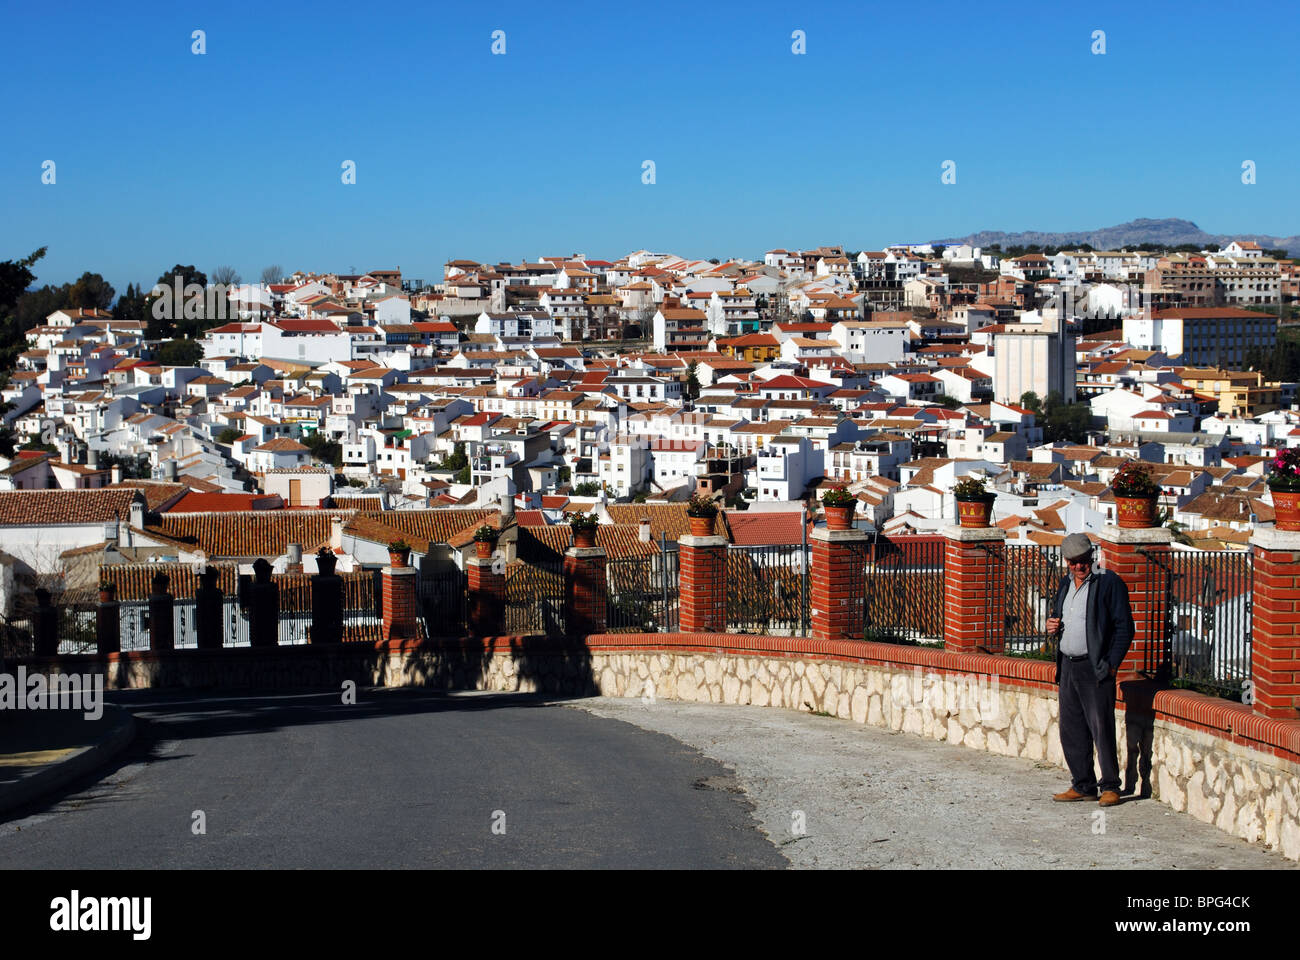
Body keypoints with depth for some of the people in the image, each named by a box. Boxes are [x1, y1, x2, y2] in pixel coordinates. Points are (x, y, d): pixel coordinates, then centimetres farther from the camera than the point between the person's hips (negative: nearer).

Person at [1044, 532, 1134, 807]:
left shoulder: (1109, 583, -7)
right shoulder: (1065, 584, 15)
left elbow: (1124, 627, -9)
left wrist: (1111, 665, -14)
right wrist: (1052, 626, 4)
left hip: (1095, 668, -7)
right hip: (1067, 666, 7)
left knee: (1101, 728, -6)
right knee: (1071, 730, 9)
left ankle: (1110, 787, 3)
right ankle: (1083, 786, 18)